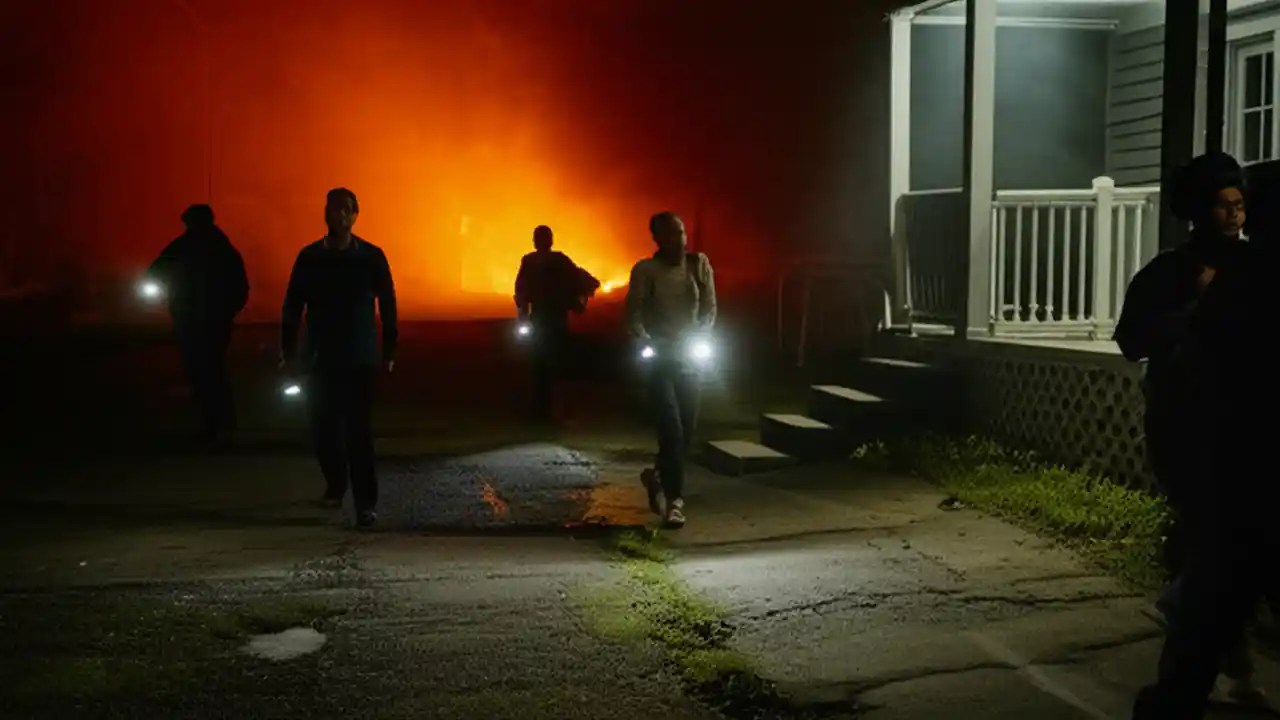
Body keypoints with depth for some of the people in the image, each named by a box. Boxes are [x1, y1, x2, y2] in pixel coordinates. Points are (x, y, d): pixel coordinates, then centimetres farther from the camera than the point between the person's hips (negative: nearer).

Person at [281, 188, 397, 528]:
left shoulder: (371, 256, -1)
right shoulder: (309, 257, 2)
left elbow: (387, 305, 4)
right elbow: (293, 306, 5)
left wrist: (388, 351, 3)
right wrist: (289, 351, 2)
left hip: (359, 358, -2)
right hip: (319, 357, 2)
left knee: (359, 430, -6)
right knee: (324, 426, 6)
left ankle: (365, 503, -5)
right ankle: (335, 485, 29)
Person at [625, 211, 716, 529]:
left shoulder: (700, 264, 0)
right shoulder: (645, 271, -8)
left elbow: (710, 309, 3)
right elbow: (633, 316, -6)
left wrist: (697, 336, -13)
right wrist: (649, 343, -22)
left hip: (689, 358, 4)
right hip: (658, 358, -4)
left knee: (686, 430, 9)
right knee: (672, 428, -13)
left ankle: (657, 475, 36)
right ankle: (675, 499, -5)